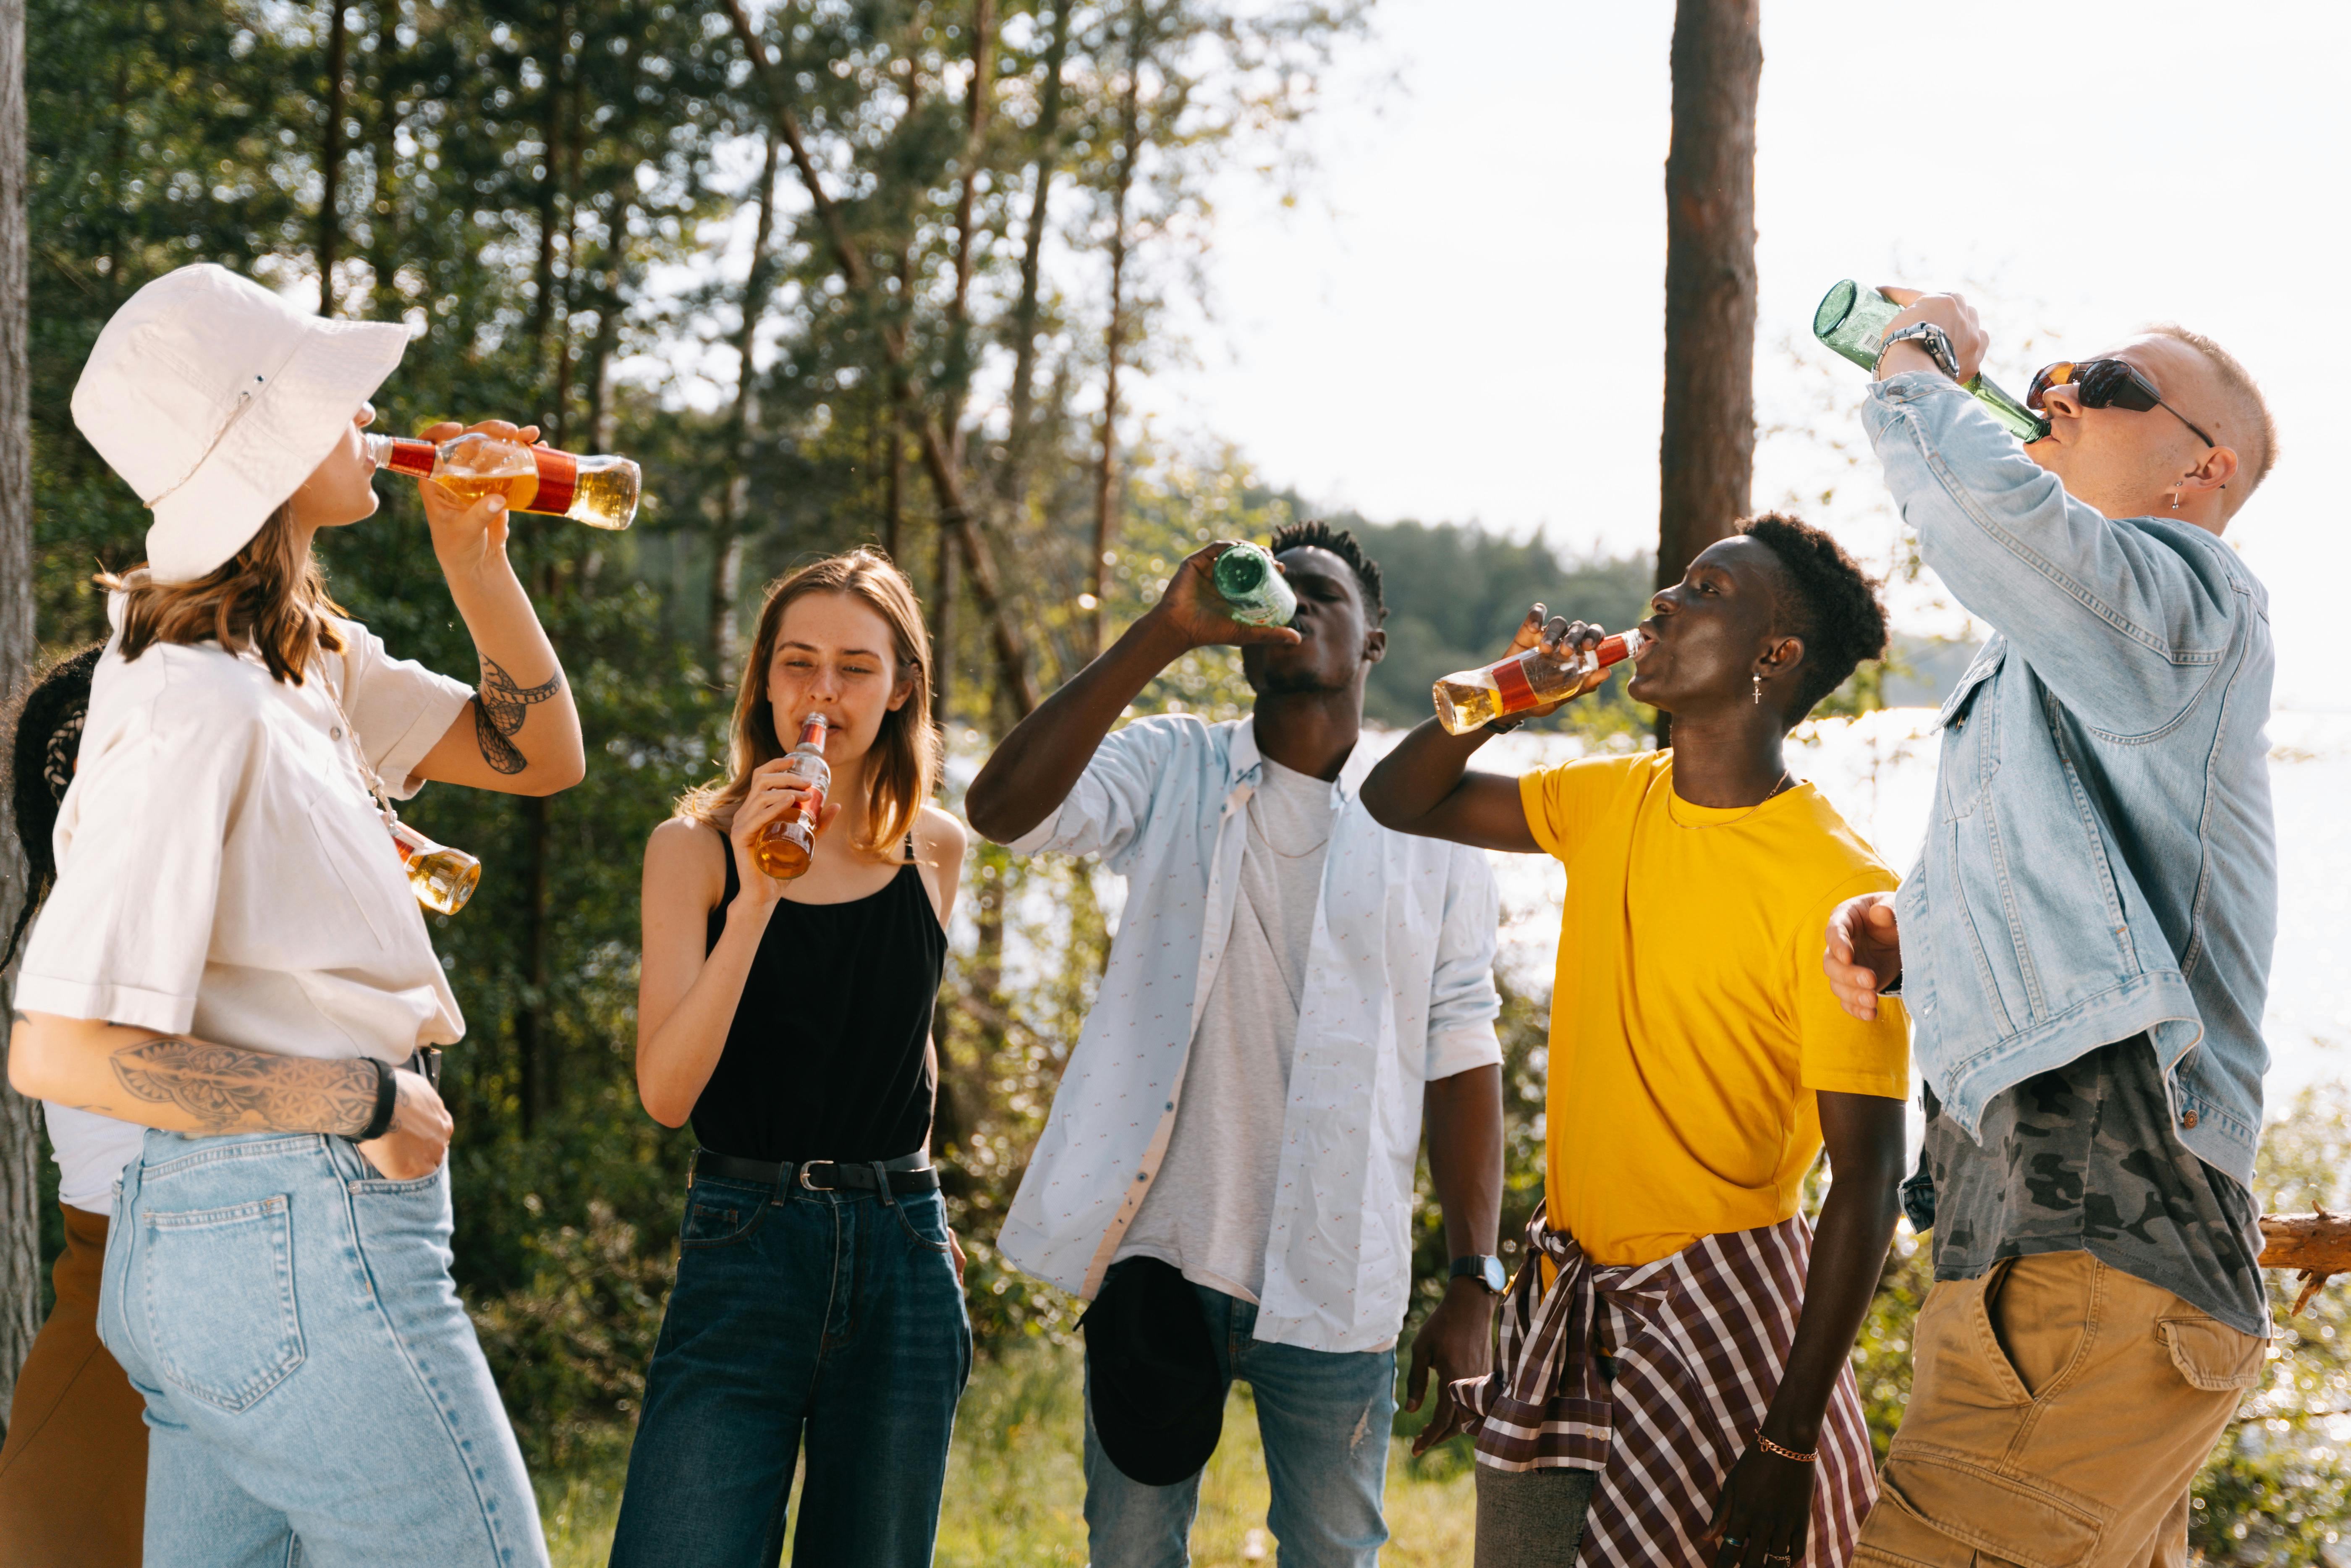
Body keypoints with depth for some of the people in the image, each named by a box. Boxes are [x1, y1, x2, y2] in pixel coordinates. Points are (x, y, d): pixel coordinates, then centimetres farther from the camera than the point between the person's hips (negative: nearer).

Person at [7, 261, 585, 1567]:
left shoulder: (308, 661, 11)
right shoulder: (198, 706, -18)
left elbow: (536, 755, 22)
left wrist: (474, 555, 7)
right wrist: (366, 1098, -17)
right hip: (300, 1244, -10)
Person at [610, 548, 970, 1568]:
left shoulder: (934, 848, 8)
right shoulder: (695, 847, -2)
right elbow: (665, 1092, -12)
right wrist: (755, 898, -21)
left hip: (902, 1254, 3)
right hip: (744, 1244, -3)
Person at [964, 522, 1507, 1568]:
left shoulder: (1433, 826, 3)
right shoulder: (1171, 772, 3)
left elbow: (1459, 1061, 2)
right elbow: (1003, 807, -16)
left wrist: (1472, 1285, -3)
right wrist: (1163, 634, -21)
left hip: (1332, 1276, 0)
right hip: (1159, 1248, 0)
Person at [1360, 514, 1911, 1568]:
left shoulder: (1840, 887, -15)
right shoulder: (1609, 804, 5)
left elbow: (1868, 1174, -16)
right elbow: (1400, 803, 18)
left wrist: (1788, 1447, -20)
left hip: (1721, 1307, -6)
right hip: (1568, 1285, 6)